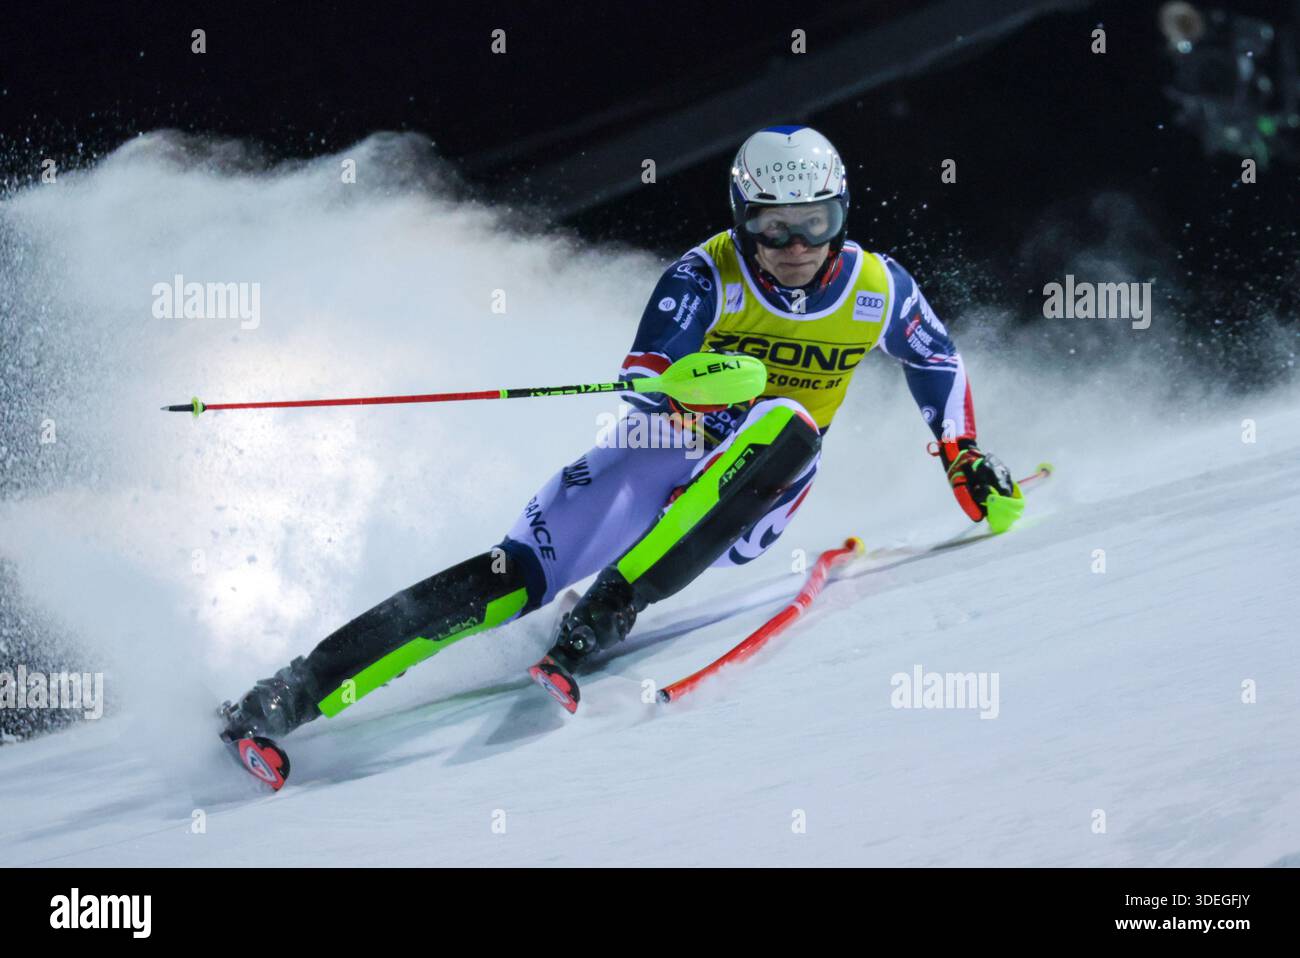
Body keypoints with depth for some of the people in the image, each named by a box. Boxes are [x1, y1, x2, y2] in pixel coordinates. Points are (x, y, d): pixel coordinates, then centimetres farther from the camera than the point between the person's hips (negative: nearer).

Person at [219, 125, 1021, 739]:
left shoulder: (878, 290, -5)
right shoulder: (707, 277, -13)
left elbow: (940, 360, 17)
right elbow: (640, 390, -24)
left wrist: (966, 462, 15)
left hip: (751, 502, 2)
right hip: (666, 451, -2)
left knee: (787, 425, -34)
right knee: (518, 575, -22)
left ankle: (604, 617, -37)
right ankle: (297, 693, -22)